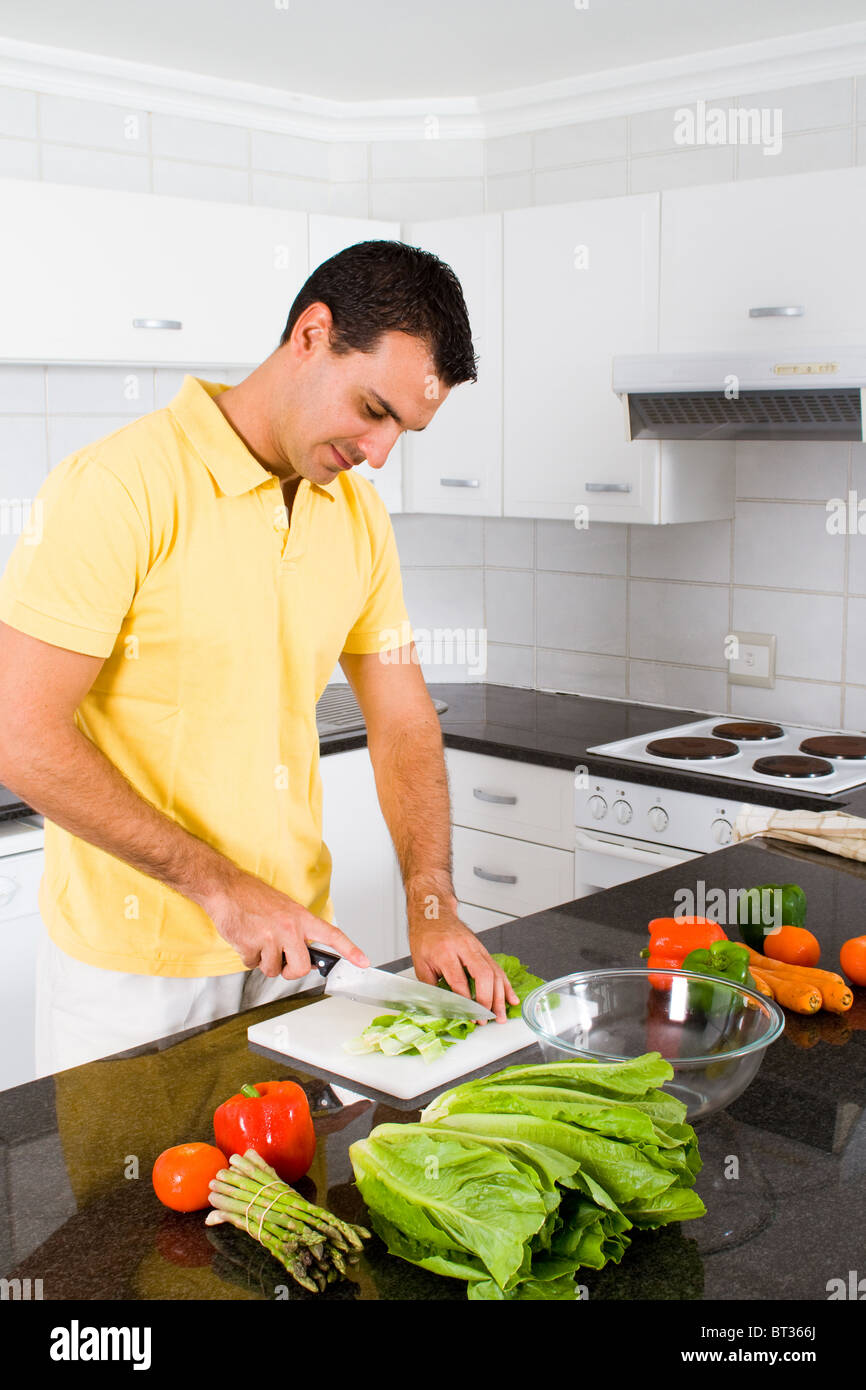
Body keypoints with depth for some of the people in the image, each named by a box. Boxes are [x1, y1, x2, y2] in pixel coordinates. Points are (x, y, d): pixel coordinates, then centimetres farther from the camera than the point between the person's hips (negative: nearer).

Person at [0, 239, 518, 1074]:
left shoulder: (358, 514, 4)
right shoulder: (120, 486, -18)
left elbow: (402, 720, 8)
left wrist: (432, 905, -4)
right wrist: (220, 885, -21)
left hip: (287, 943, 6)